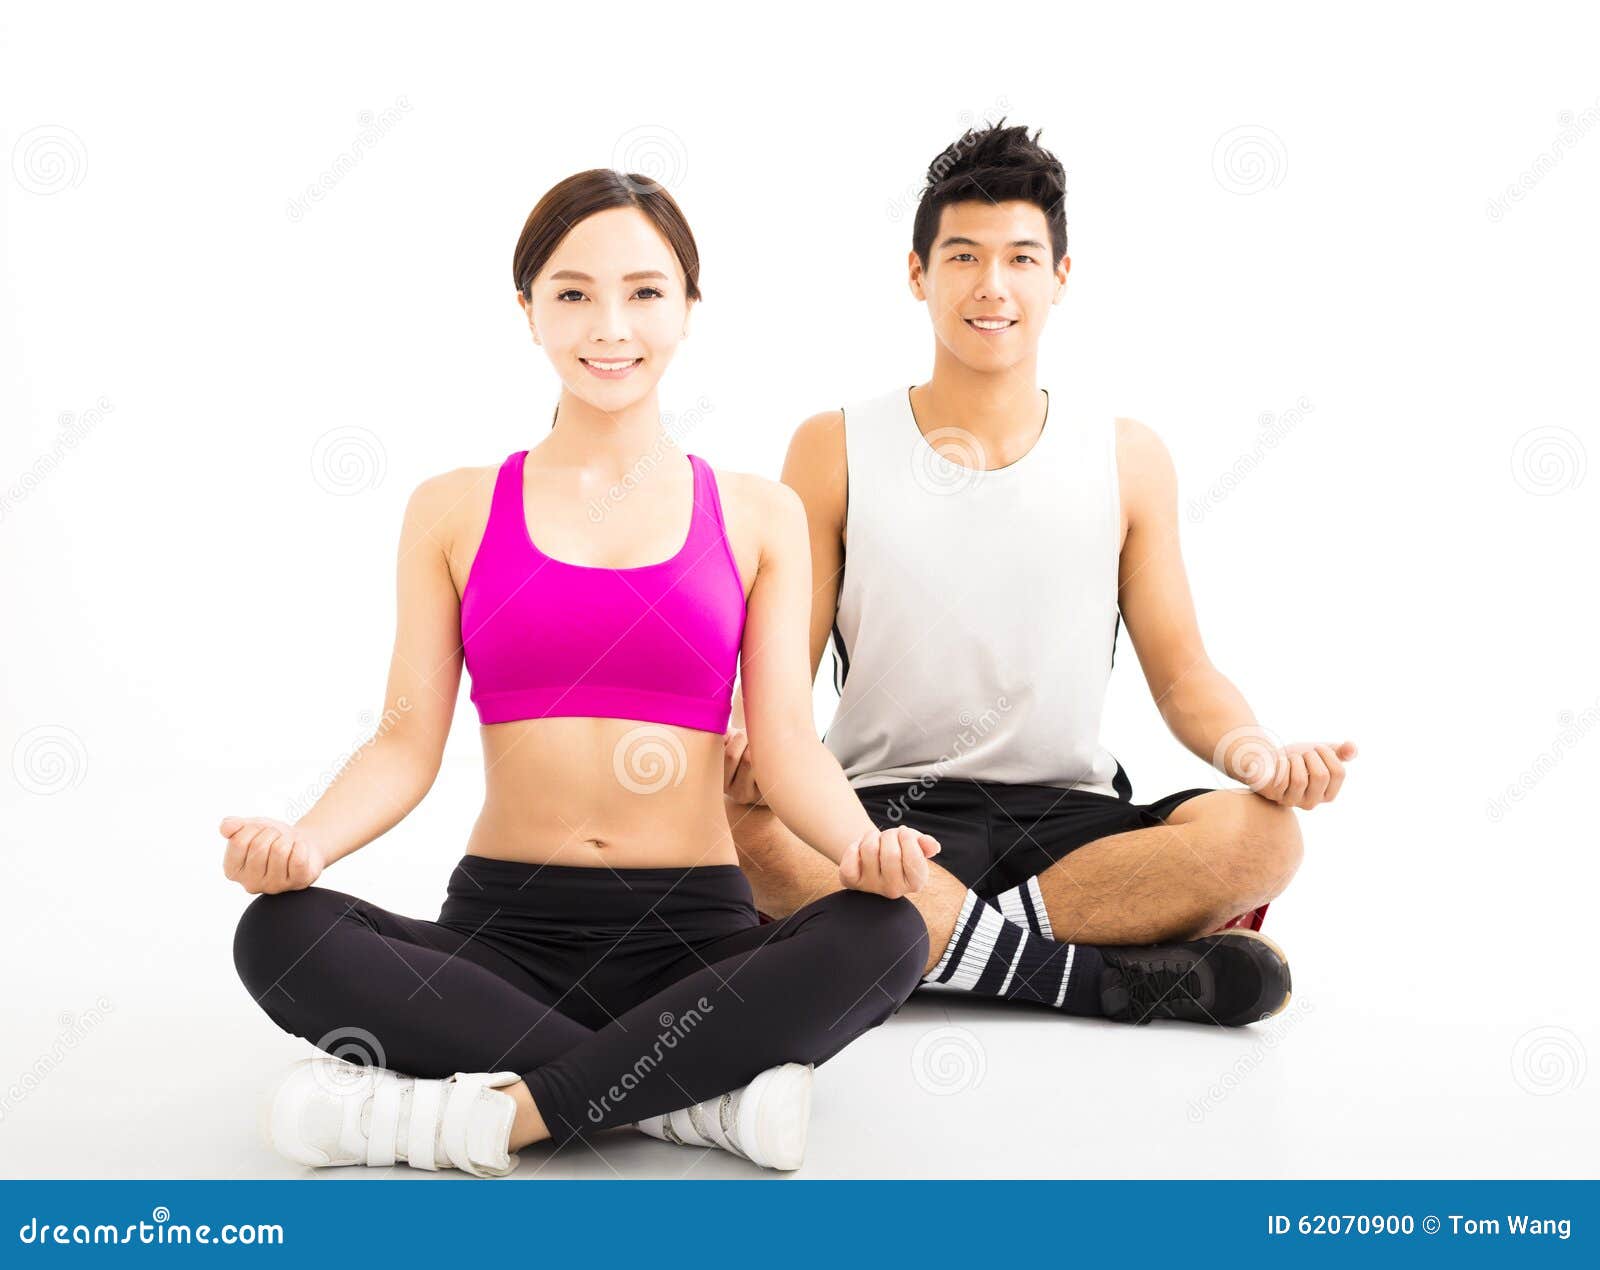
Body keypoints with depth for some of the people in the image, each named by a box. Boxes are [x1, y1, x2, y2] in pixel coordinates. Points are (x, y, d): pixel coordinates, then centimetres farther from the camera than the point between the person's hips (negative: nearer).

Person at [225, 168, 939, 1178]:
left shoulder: (757, 517, 8)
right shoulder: (456, 511, 9)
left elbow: (788, 743, 1)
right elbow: (408, 742, 3)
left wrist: (861, 845, -21)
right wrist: (303, 841, -17)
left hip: (694, 933, 0)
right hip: (501, 926, 1)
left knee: (884, 938, -30)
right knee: (278, 936, -28)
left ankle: (474, 1115, -26)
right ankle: (697, 1095, -24)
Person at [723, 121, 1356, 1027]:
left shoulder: (1127, 458, 7)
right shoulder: (835, 451, 4)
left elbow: (1182, 672, 8)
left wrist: (1254, 754, -15)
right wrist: (747, 753, -22)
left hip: (1071, 816, 1)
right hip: (884, 814, -1)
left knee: (1259, 837, -27)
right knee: (745, 833, -35)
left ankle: (942, 941, -24)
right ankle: (1111, 974, -26)